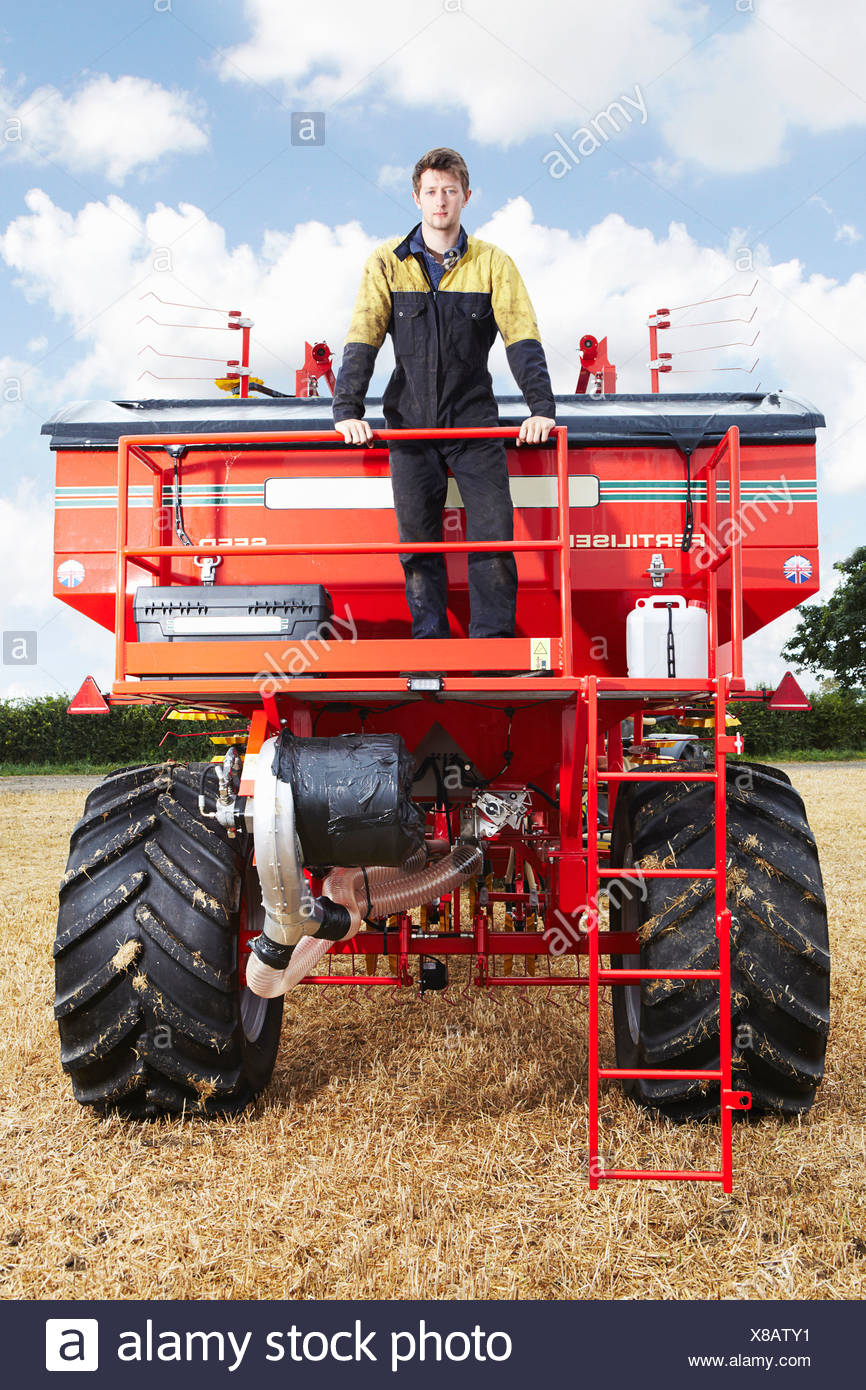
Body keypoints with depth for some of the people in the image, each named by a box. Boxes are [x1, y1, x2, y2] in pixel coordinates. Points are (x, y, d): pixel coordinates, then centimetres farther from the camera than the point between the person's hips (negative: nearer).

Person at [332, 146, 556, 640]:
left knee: (493, 532, -5)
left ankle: (494, 638, 6)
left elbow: (522, 338, -7)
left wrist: (541, 407, -20)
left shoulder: (493, 263, 1)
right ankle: (429, 636, 15)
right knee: (417, 536, 3)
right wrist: (348, 409, -17)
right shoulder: (387, 263, 2)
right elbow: (362, 340, -5)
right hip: (410, 420, 1)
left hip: (475, 419, 0)